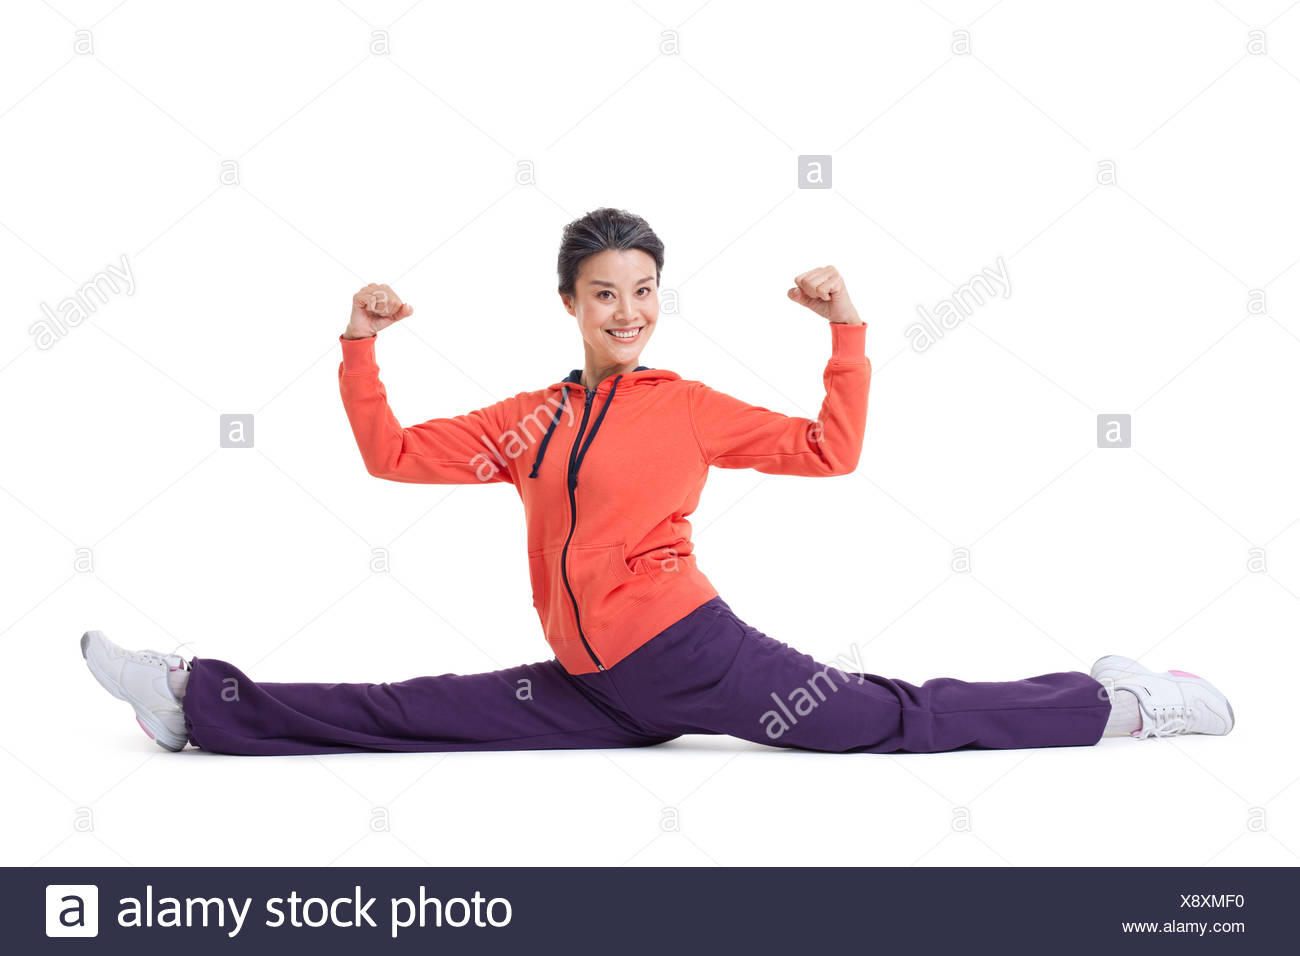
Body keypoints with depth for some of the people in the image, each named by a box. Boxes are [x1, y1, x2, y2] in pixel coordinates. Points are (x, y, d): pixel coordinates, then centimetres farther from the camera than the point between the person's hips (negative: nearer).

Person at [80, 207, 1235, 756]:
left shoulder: (689, 405, 3)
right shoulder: (529, 419, 14)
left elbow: (828, 451, 3)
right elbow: (395, 454, 14)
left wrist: (848, 333, -5)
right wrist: (359, 348, 6)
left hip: (687, 649, -4)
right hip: (592, 688, 4)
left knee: (893, 719, -7)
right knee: (406, 715, -2)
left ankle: (1119, 704, 2)